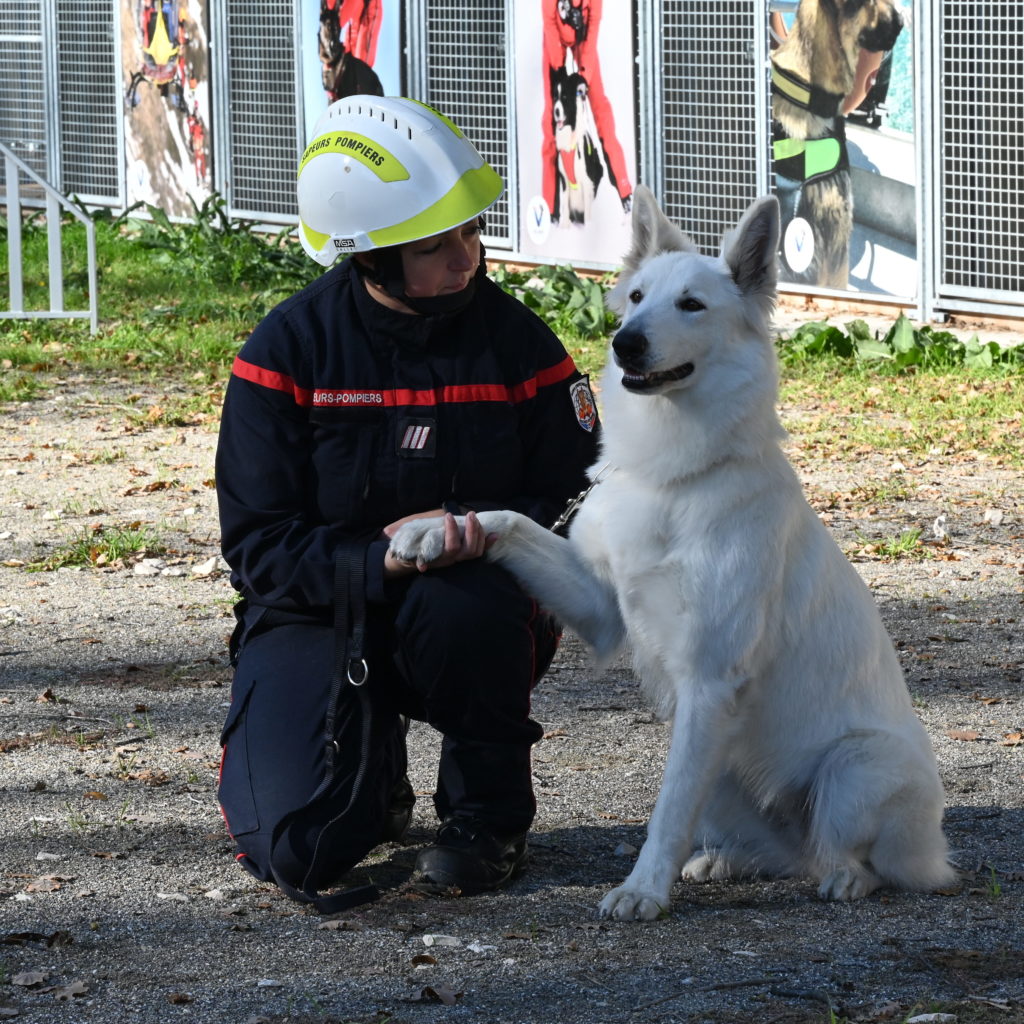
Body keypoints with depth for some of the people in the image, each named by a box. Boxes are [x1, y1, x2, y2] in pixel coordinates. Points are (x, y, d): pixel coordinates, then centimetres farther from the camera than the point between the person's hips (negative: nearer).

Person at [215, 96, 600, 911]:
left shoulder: (513, 339, -5)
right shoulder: (288, 351, -10)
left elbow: (581, 497, -2)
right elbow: (257, 543, -11)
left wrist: (483, 531, -23)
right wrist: (375, 561, -29)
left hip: (473, 601, 1)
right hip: (319, 615, 0)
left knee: (462, 603, -38)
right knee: (303, 853, -21)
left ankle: (489, 812, -10)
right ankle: (370, 763, 19)